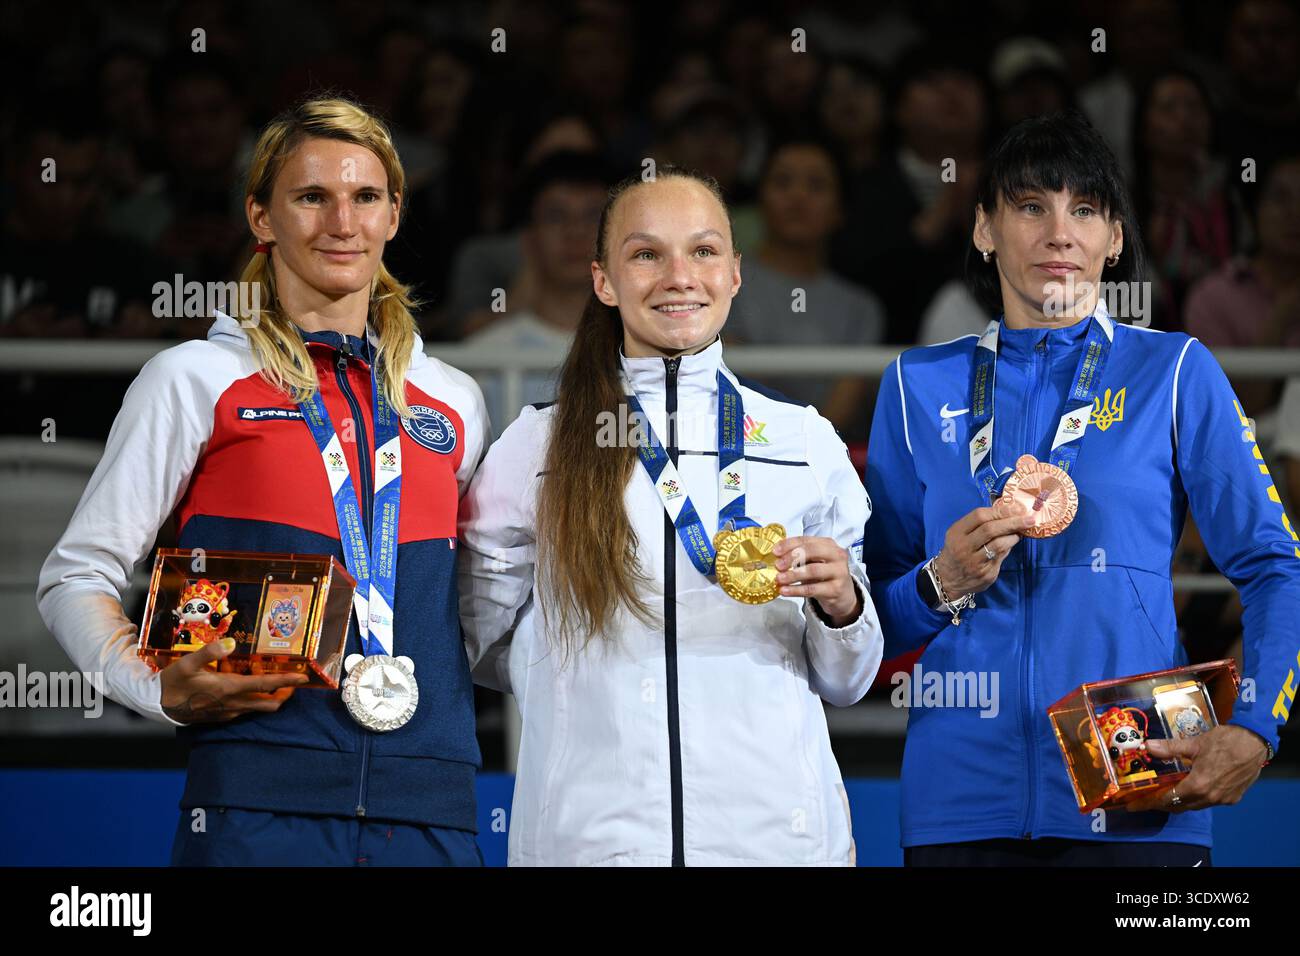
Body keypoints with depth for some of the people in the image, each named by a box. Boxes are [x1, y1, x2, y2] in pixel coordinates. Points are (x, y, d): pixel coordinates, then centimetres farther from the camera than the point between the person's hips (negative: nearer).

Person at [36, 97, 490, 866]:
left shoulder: (455, 402, 16)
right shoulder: (196, 381, 5)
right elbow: (77, 578, 3)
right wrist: (160, 688, -13)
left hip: (431, 807, 3)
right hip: (260, 796, -3)